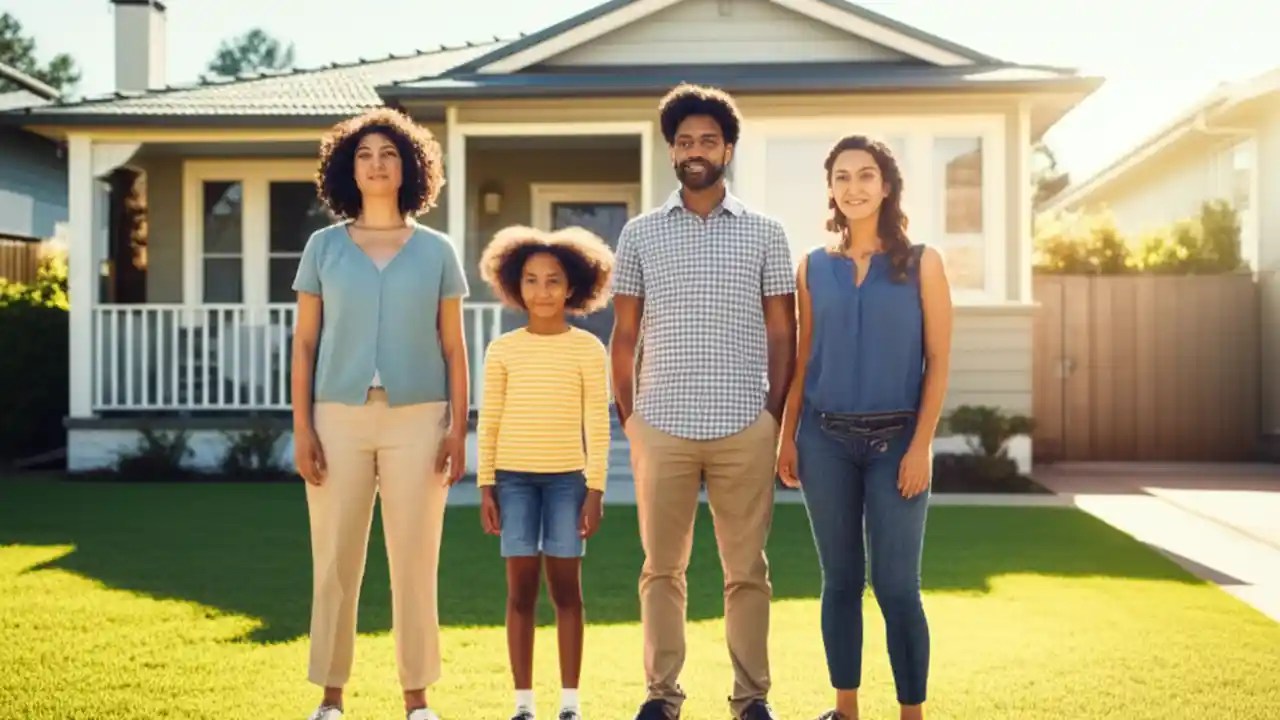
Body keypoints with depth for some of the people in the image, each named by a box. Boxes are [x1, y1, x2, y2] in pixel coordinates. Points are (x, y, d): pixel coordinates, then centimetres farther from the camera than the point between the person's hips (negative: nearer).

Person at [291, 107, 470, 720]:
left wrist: (458, 430, 0)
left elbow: (453, 348, 7)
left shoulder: (436, 251, 7)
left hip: (416, 419, 0)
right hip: (339, 418, 0)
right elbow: (304, 344, 6)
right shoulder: (324, 247, 7)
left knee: (415, 562, 1)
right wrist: (301, 428, -1)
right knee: (335, 561, 2)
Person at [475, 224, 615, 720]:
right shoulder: (502, 350, 4)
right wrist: (485, 486, 1)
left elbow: (597, 425, 0)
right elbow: (489, 422, 6)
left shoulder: (588, 349, 0)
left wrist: (595, 490, -5)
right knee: (521, 587, 1)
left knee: (565, 586, 3)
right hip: (514, 477, 1)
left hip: (567, 478, -1)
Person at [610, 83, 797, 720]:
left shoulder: (765, 234, 5)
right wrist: (628, 418, 4)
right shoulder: (640, 234, 6)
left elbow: (782, 335, 6)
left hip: (745, 429, -1)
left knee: (747, 570, 6)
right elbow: (624, 335, 9)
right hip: (662, 427, 1)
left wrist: (775, 417, 0)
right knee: (661, 568, 7)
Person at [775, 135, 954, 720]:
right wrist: (787, 438, 4)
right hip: (825, 438, 2)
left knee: (896, 585, -3)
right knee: (840, 579, 8)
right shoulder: (813, 267, 7)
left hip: (895, 439, -2)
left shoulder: (921, 262, 0)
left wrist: (920, 445, -10)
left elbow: (938, 360, -3)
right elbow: (802, 359, 10)